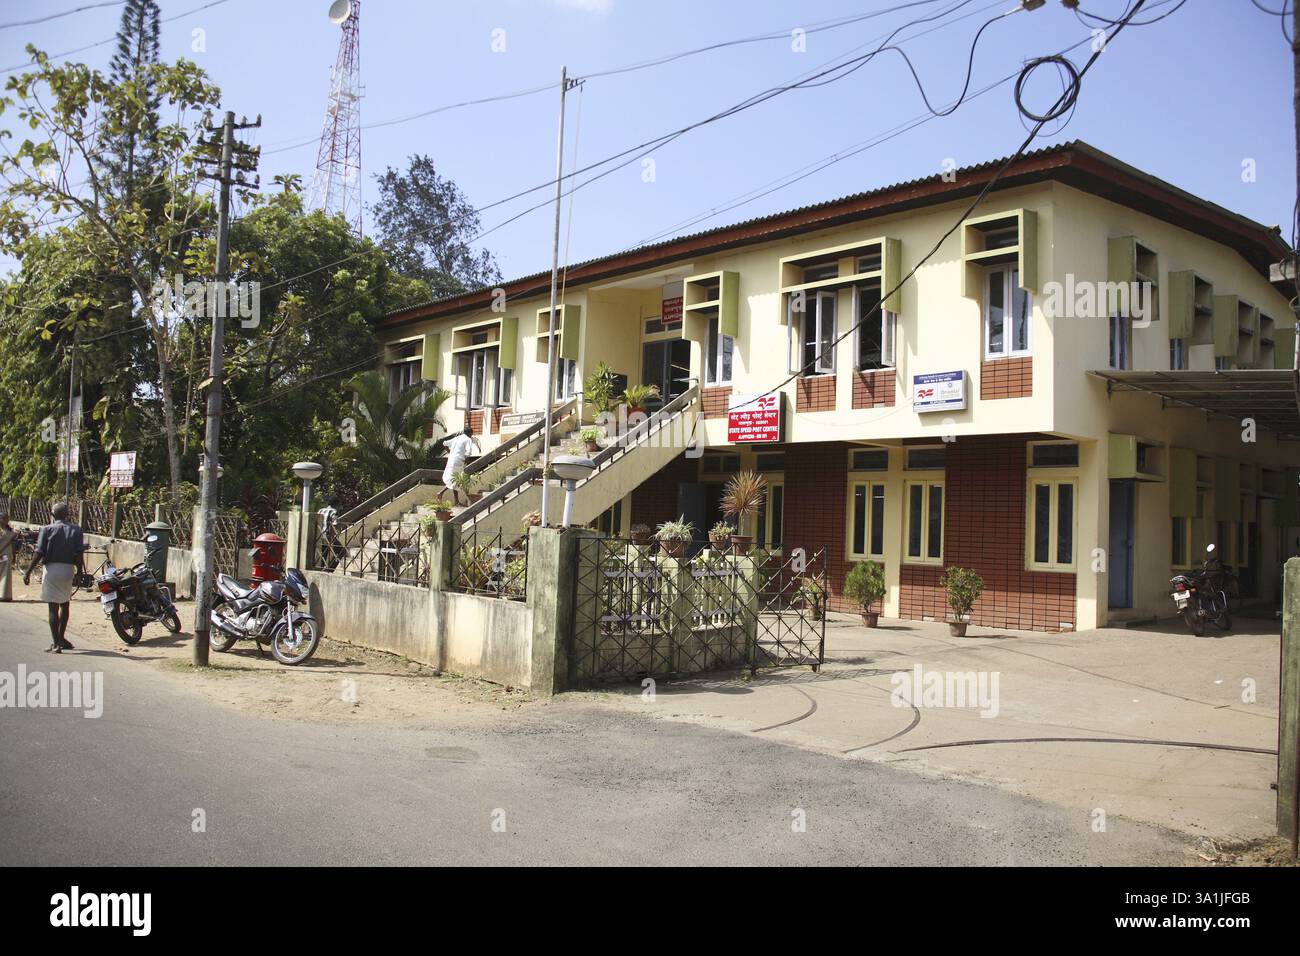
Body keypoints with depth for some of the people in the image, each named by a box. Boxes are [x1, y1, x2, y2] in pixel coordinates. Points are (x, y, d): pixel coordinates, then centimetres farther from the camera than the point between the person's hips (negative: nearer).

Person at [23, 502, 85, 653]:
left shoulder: (47, 529, -3)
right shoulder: (76, 530, 3)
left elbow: (39, 554, -7)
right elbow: (79, 554, -3)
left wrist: (28, 573, -2)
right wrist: (80, 572, 5)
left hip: (51, 569, -2)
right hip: (68, 569, 3)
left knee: (53, 607, 0)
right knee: (65, 604, 21)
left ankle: (57, 644, -2)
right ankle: (61, 637, 32)